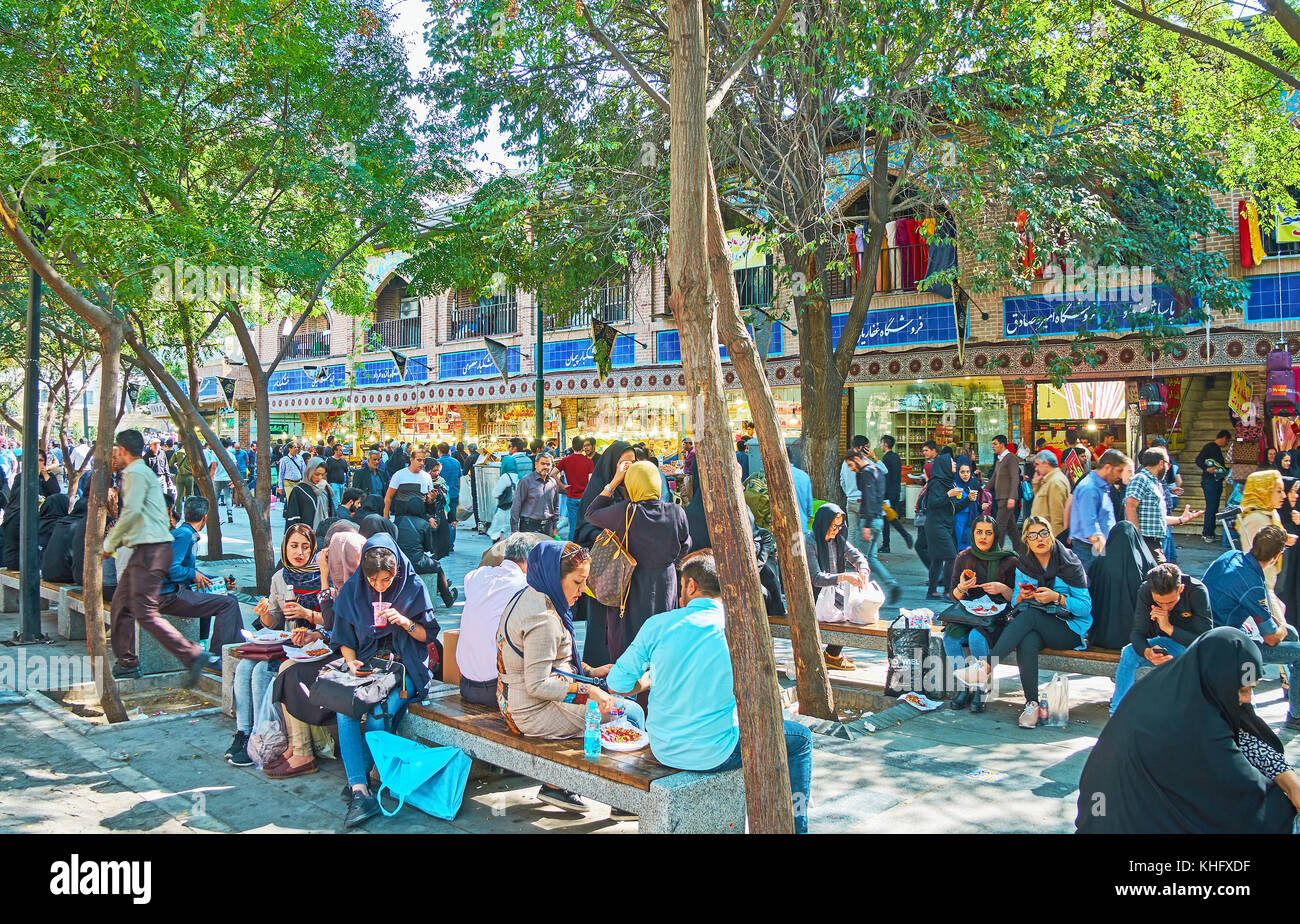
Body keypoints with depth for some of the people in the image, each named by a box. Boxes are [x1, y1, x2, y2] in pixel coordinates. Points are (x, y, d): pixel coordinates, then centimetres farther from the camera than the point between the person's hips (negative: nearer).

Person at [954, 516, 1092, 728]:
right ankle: (1032, 704, -32)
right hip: (1036, 627, 3)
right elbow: (1016, 607, 10)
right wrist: (1021, 597, -13)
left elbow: (1085, 607, -6)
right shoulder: (1023, 565, 9)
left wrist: (1057, 598, -21)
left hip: (1070, 629, -3)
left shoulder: (1069, 564, -3)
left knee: (1030, 614, -34)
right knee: (1027, 642, -35)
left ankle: (986, 667, -39)